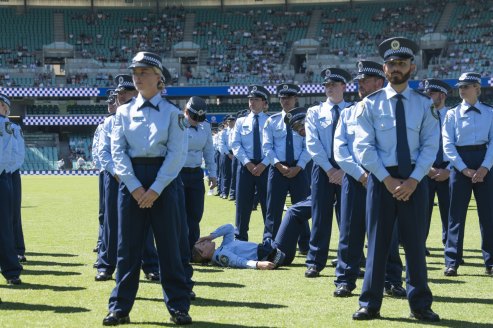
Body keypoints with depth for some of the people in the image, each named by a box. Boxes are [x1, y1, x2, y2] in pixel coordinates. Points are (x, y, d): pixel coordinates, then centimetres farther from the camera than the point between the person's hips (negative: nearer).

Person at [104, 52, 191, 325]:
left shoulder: (172, 113, 2)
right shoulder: (123, 112, 8)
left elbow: (177, 153, -5)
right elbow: (117, 151, 2)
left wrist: (155, 189, -12)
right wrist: (135, 187, -10)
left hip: (164, 179, -2)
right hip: (131, 181, 2)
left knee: (169, 244, 1)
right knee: (127, 245, 3)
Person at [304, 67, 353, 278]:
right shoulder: (315, 112, 8)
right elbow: (313, 143, -1)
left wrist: (344, 170, -14)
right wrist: (329, 169, -11)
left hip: (347, 171, -1)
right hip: (323, 169, 1)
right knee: (320, 217, 1)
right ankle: (315, 263, 6)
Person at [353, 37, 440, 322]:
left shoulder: (424, 104, 3)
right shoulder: (371, 104, 0)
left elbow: (430, 146, 0)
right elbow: (364, 147, -4)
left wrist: (413, 180, -11)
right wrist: (387, 180, -12)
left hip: (415, 180, 1)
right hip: (381, 179, -1)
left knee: (415, 242, 6)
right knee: (377, 242, 3)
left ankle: (421, 305, 15)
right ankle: (370, 305, 10)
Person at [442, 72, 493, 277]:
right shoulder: (453, 114, 4)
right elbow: (448, 145, -2)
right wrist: (465, 169, -11)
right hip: (460, 163, -1)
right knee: (457, 214, -1)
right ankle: (452, 262, 2)